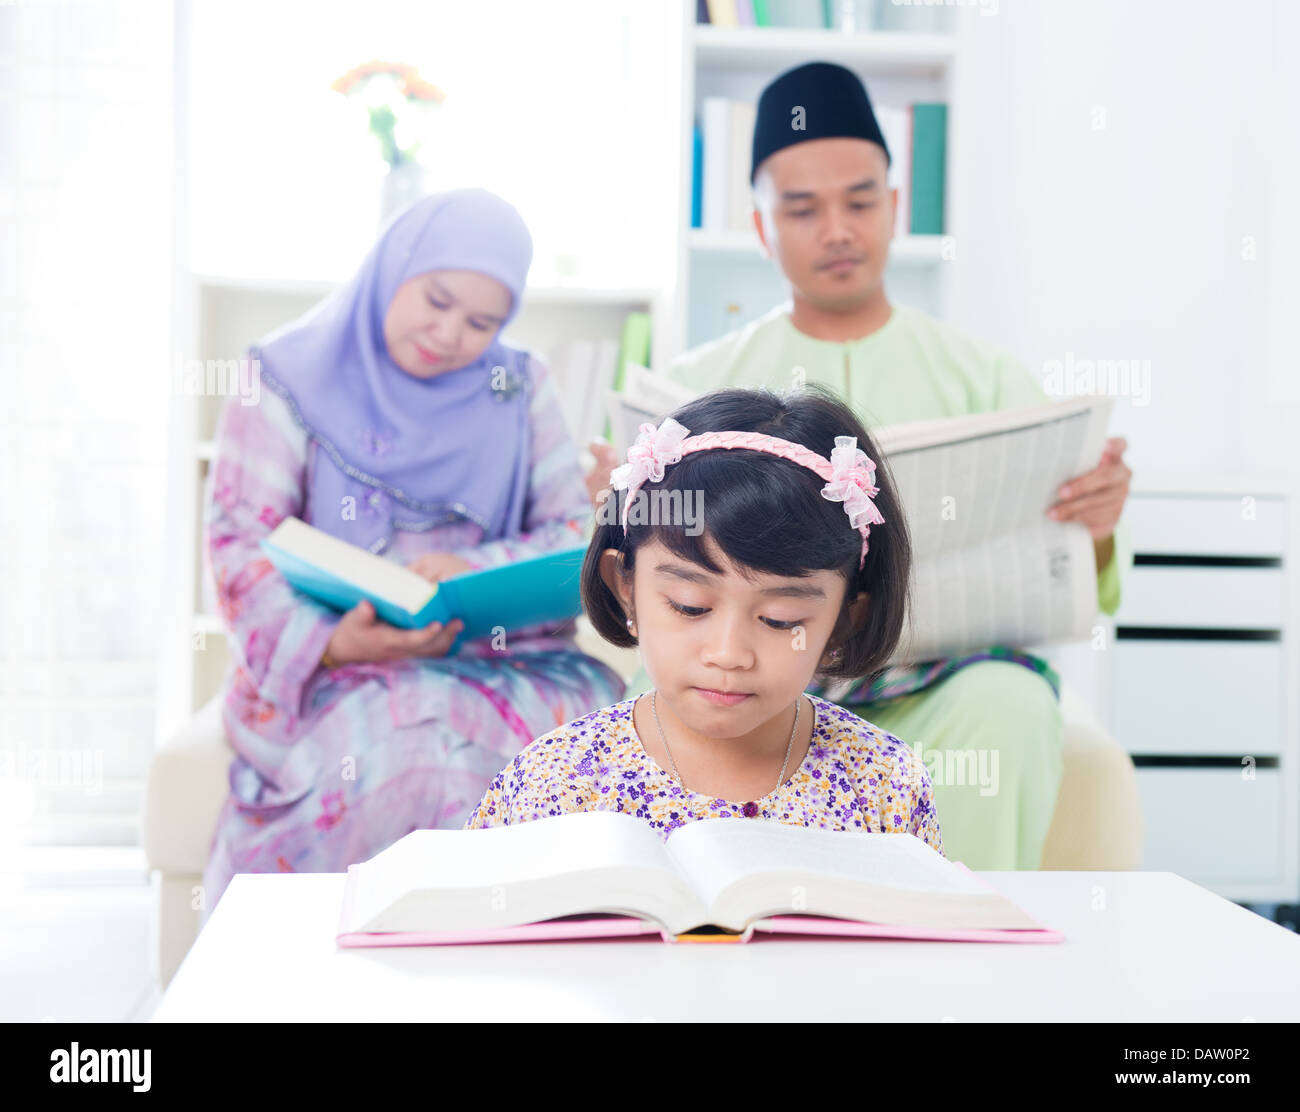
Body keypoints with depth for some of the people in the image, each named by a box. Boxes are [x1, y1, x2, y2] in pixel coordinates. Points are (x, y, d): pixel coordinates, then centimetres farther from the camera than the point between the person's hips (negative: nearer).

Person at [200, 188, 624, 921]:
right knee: (423, 751, -37)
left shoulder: (520, 387, 13)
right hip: (329, 670, -3)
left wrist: (475, 570, -14)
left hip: (500, 657, 3)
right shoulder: (292, 377, 4)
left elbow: (576, 535, 8)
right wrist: (331, 644, -22)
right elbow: (240, 544, -3)